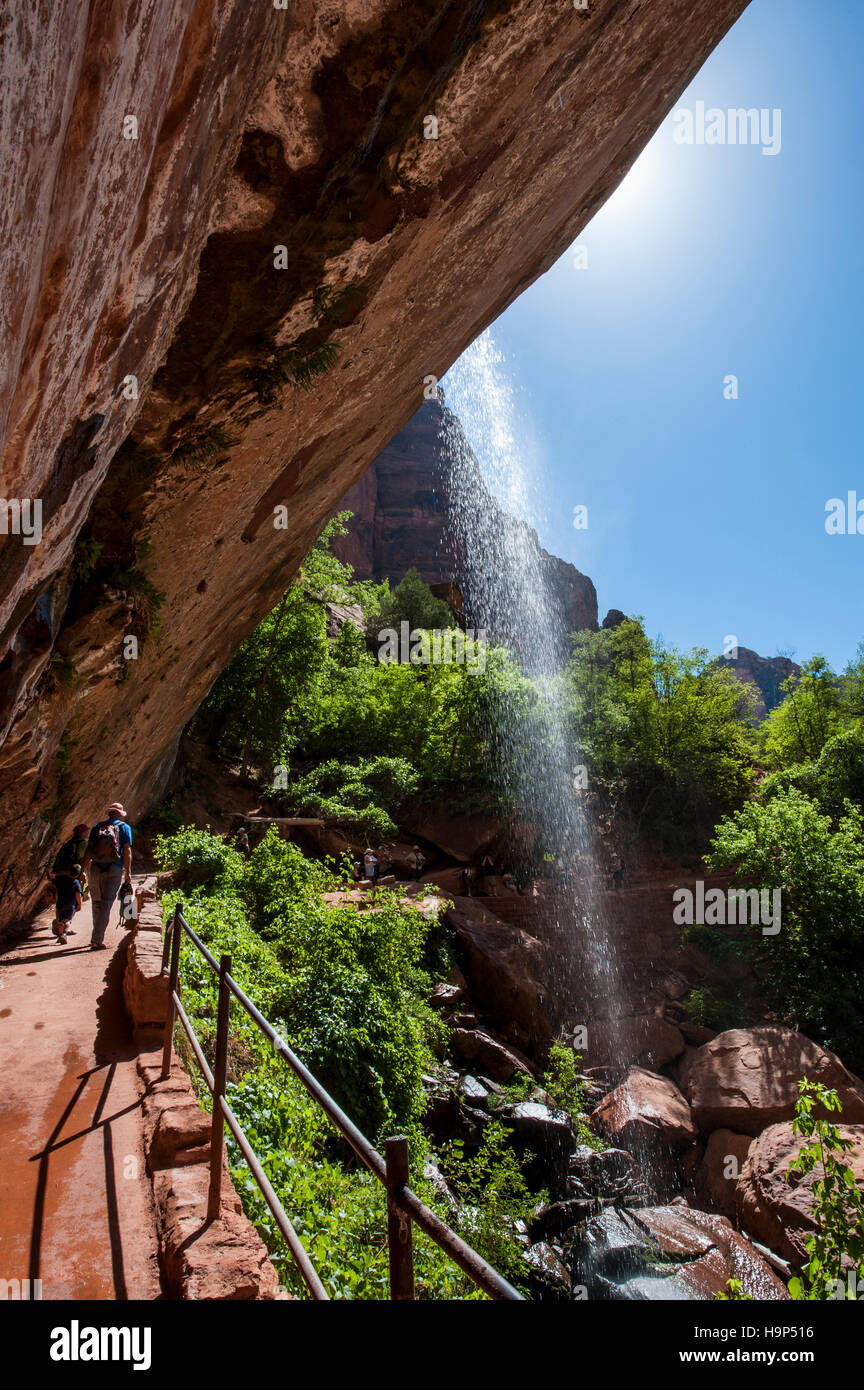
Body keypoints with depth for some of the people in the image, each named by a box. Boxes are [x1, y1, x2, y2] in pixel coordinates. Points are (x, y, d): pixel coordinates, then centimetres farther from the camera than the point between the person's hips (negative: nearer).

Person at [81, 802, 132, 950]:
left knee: (97, 903, 14)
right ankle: (96, 940, -7)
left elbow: (88, 849, 6)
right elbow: (127, 851, -1)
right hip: (114, 870, -2)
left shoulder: (97, 827, 12)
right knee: (106, 904, -1)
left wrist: (83, 870, 8)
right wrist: (128, 873, 1)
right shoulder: (124, 827, 6)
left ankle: (99, 937, 24)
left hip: (96, 868, 2)